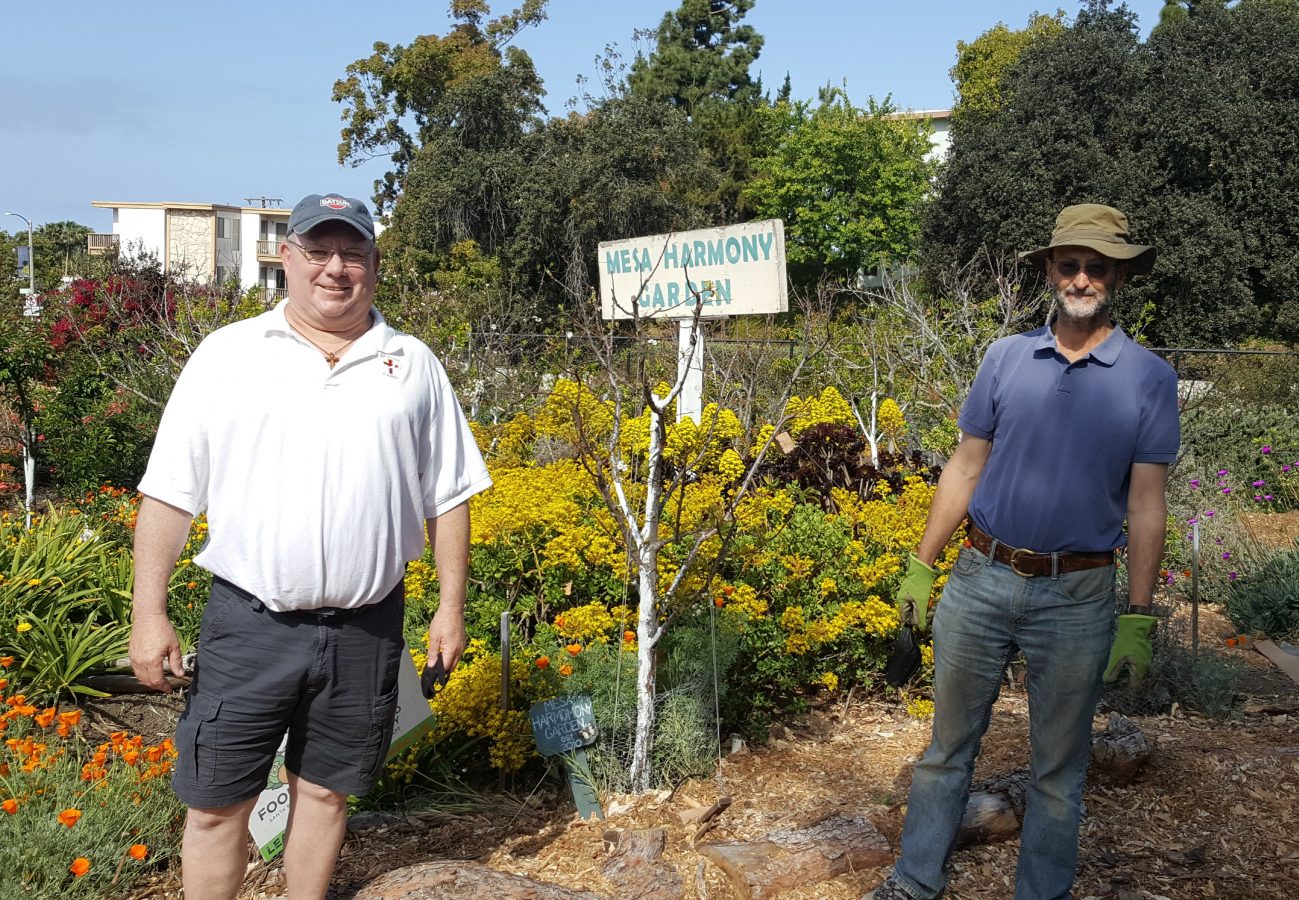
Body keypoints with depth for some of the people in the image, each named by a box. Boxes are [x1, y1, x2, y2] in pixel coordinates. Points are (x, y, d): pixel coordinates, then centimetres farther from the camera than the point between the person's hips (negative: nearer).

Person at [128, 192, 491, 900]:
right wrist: (149, 615, -2)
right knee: (216, 803, 6)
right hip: (248, 622, -1)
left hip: (365, 628, 1)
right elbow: (168, 491, 1)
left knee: (325, 790, 15)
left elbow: (447, 497, 10)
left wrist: (450, 608, 6)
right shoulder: (227, 353, 2)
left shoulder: (413, 366, 6)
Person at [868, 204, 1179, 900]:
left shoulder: (1149, 379, -2)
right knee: (949, 743, 13)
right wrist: (921, 567, 6)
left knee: (1058, 766, 12)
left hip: (1077, 600, -1)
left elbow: (1145, 506, -2)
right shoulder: (1006, 358, 3)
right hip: (980, 581, 2)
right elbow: (966, 468, 7)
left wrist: (1138, 621, -4)